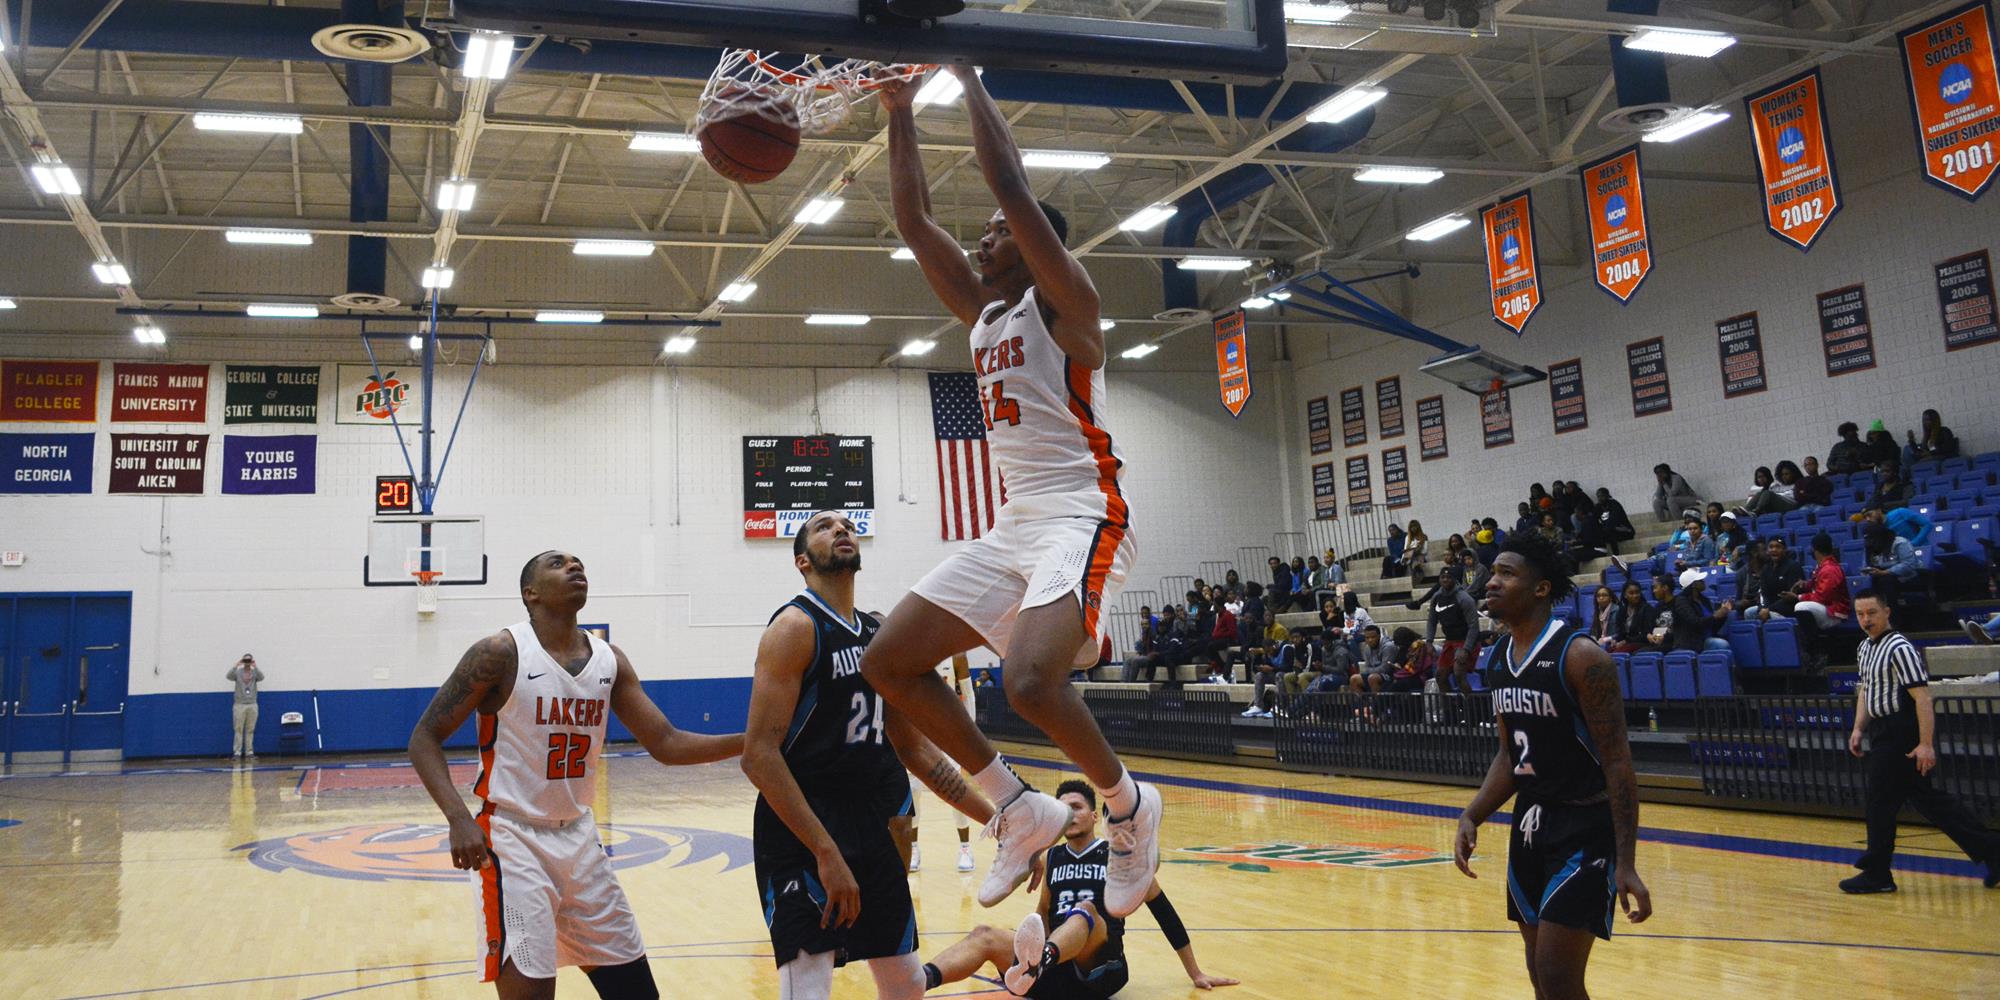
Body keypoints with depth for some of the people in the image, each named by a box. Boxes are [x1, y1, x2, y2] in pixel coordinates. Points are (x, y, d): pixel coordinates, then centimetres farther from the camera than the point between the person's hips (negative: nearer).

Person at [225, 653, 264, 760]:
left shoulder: (255, 672, 4)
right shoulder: (237, 672, 2)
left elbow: (261, 677, -16)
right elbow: (228, 676, -17)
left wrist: (255, 667, -26)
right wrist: (236, 665, -24)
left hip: (252, 705, 1)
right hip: (239, 705, -1)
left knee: (250, 730, 5)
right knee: (238, 730, -2)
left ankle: (250, 752, 9)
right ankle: (237, 752, -1)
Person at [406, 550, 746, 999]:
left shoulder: (610, 660, 4)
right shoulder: (501, 653, -13)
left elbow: (666, 743, 4)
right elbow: (424, 738, -11)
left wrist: (748, 742, -11)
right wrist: (459, 818, -25)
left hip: (578, 838, 6)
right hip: (513, 841, -6)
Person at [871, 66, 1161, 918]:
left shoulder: (1062, 301, -4)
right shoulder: (982, 311, 18)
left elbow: (1008, 180, -14)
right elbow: (913, 221, 16)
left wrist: (965, 74, -7)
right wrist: (900, 111, 13)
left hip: (1083, 516, -9)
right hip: (1015, 524, 9)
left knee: (1030, 679, -31)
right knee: (888, 663, 3)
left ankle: (1129, 804, -1)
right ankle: (1021, 811, 11)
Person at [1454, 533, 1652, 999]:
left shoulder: (1580, 656, -18)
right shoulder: (1501, 657, 6)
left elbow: (1617, 761, -17)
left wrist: (1626, 862, -21)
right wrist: (1472, 816, 0)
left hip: (1585, 827, -8)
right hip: (1529, 823, 8)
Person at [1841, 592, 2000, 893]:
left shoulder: (1899, 649, -17)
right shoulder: (1865, 648, 12)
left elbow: (1922, 697, -21)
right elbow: (1866, 689, 23)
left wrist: (1926, 744, -25)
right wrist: (1858, 728, 13)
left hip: (1899, 736, -9)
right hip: (1885, 734, 9)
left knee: (1881, 803, -1)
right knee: (1927, 799, 13)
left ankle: (1877, 875, 9)